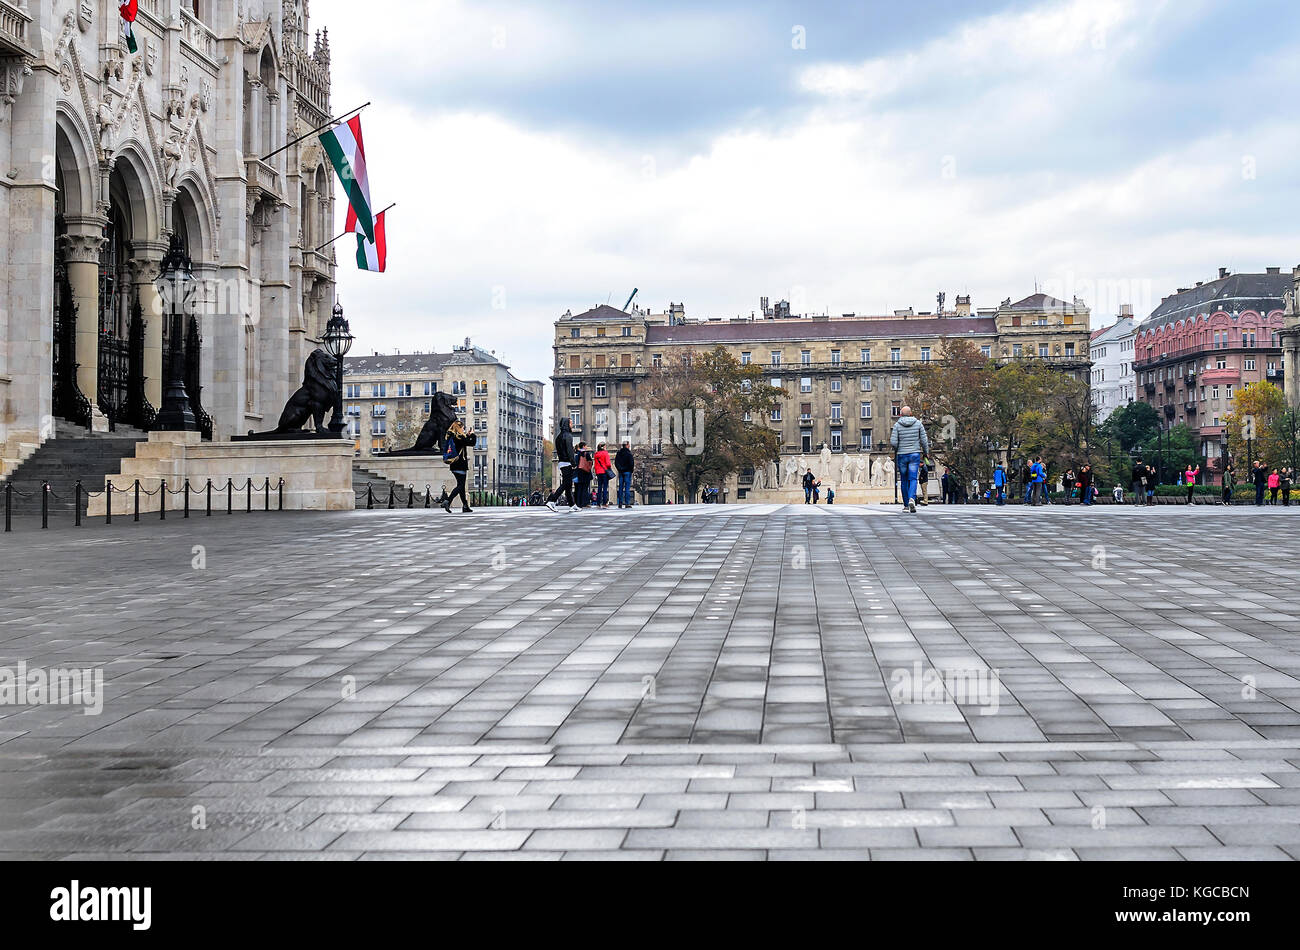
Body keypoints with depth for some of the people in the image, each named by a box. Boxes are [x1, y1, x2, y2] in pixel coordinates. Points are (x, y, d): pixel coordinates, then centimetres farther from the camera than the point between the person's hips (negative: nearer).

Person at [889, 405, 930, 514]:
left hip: (901, 455, 0)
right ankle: (911, 499, -29)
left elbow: (893, 442, -9)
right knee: (913, 479, -4)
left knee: (904, 480, 11)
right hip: (915, 454, 0)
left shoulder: (897, 425, -3)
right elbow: (924, 440, -1)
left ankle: (906, 505, 15)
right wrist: (926, 452, 13)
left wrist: (896, 449, 12)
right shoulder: (918, 423, 0)